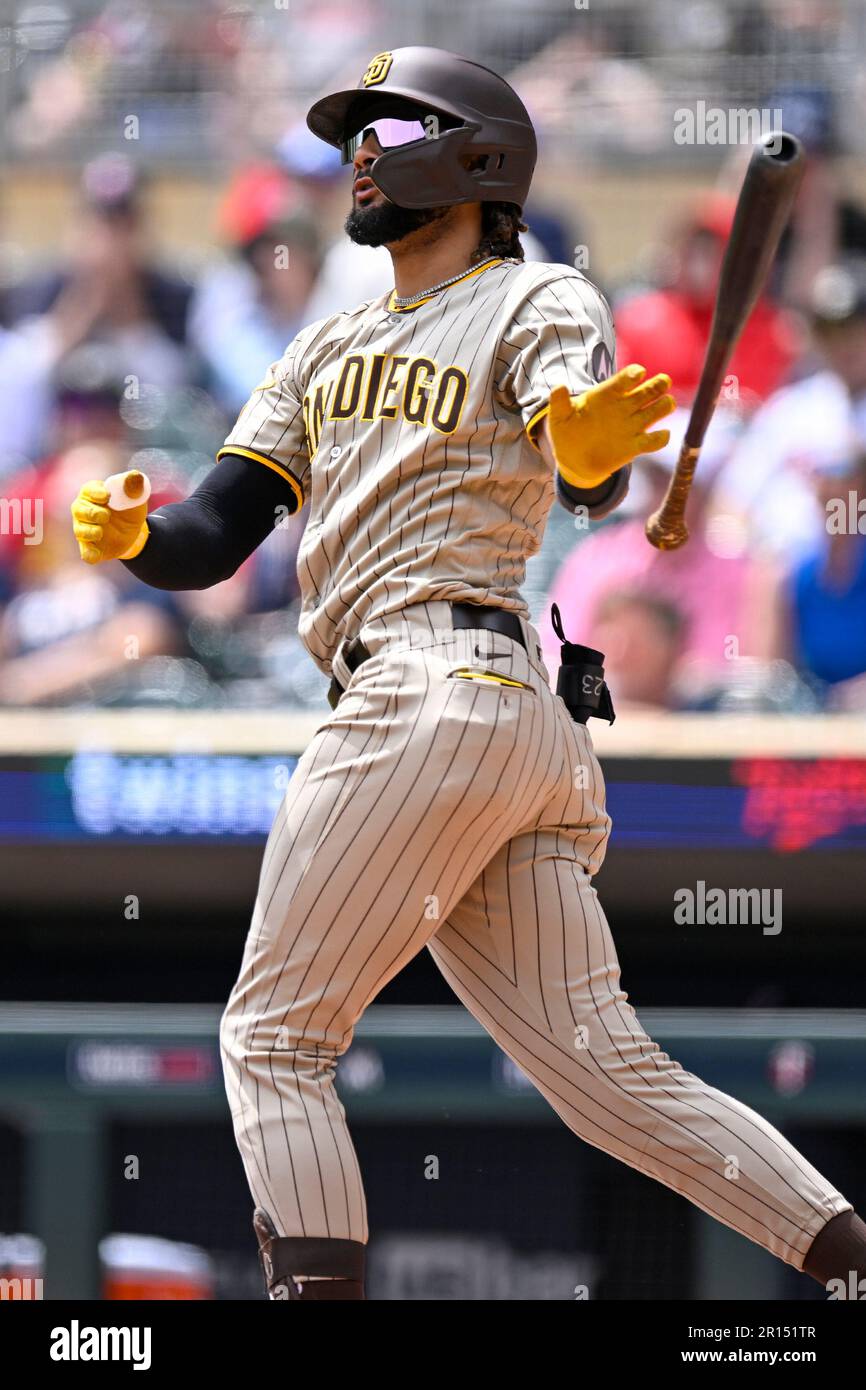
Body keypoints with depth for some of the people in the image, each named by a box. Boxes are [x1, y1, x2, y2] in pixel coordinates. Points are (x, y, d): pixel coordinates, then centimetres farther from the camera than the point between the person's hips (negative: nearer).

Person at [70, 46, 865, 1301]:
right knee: (603, 1069, 1)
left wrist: (590, 445, -42)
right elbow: (214, 540, 18)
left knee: (274, 1037, -8)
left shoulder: (539, 304, 3)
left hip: (433, 693, -8)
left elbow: (592, 482, -17)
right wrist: (132, 538, -5)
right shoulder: (329, 348, 27)